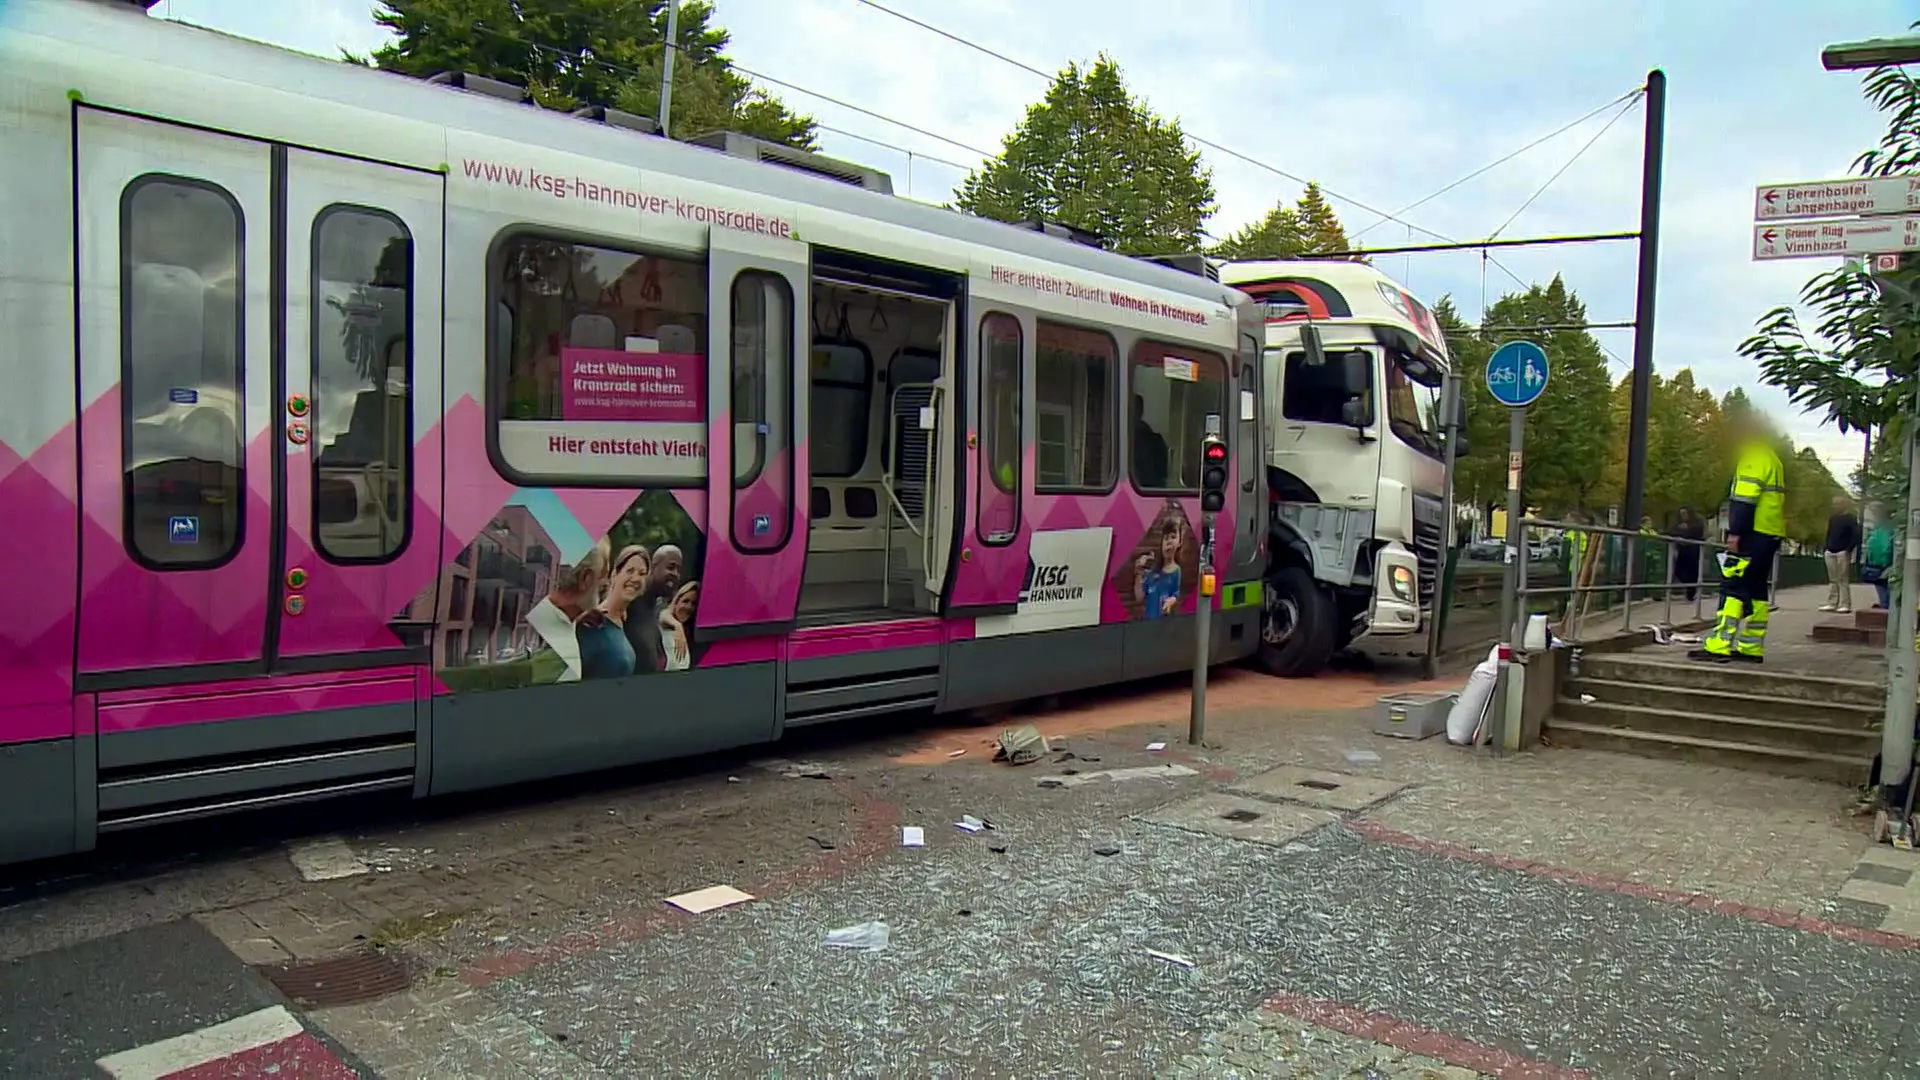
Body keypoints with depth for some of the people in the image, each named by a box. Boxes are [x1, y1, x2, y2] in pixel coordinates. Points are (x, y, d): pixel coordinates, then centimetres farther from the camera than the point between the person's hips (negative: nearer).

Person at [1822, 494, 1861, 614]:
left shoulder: (1851, 518, -2)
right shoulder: (1832, 518, 17)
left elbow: (1856, 535, -9)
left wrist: (1849, 549, -16)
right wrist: (1825, 548, 11)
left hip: (1843, 552, -6)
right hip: (1830, 552, 6)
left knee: (1843, 580, -7)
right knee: (1832, 579, 7)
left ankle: (1845, 605, -7)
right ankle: (1832, 604, 8)